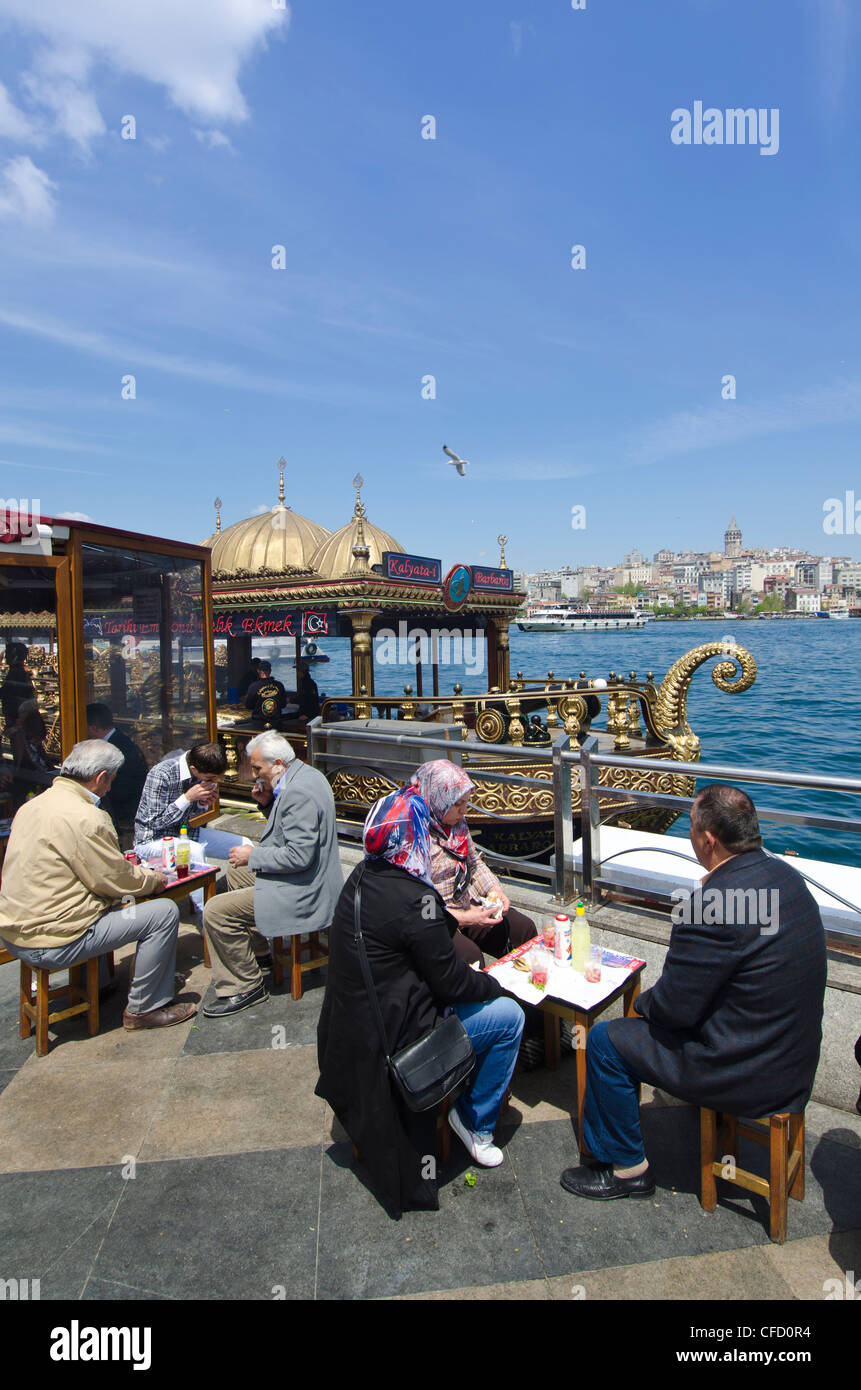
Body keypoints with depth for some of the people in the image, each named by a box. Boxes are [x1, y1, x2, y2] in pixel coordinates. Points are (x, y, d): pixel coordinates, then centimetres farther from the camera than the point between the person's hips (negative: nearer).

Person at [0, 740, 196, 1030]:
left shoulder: (32, 805, 7)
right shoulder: (85, 818, -22)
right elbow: (118, 881, -16)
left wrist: (124, 866, 21)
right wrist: (154, 878, 4)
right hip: (50, 945, -10)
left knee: (114, 898, 30)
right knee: (165, 912, -7)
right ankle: (143, 1009, 7)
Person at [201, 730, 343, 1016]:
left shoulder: (299, 792, -26)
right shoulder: (304, 775, 7)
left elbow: (299, 855, -29)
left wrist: (252, 856, -16)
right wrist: (268, 803, 1)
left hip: (301, 891, -11)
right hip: (310, 876, 11)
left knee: (215, 912, -13)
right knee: (236, 872, 28)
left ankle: (247, 987, 3)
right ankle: (252, 943, 40)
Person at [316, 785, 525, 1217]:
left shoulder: (362, 875, -2)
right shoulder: (413, 898, -29)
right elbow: (451, 981, -19)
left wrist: (454, 918, 14)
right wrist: (495, 984, -1)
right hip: (394, 1037, -9)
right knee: (509, 1015, 2)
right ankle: (475, 1122, 18)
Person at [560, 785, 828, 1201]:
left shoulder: (710, 906, -31)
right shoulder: (785, 875, -3)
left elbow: (674, 1007, -21)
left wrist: (643, 1002, -1)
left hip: (748, 1077, -9)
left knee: (605, 1041, 3)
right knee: (650, 1014, 25)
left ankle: (625, 1167, 21)